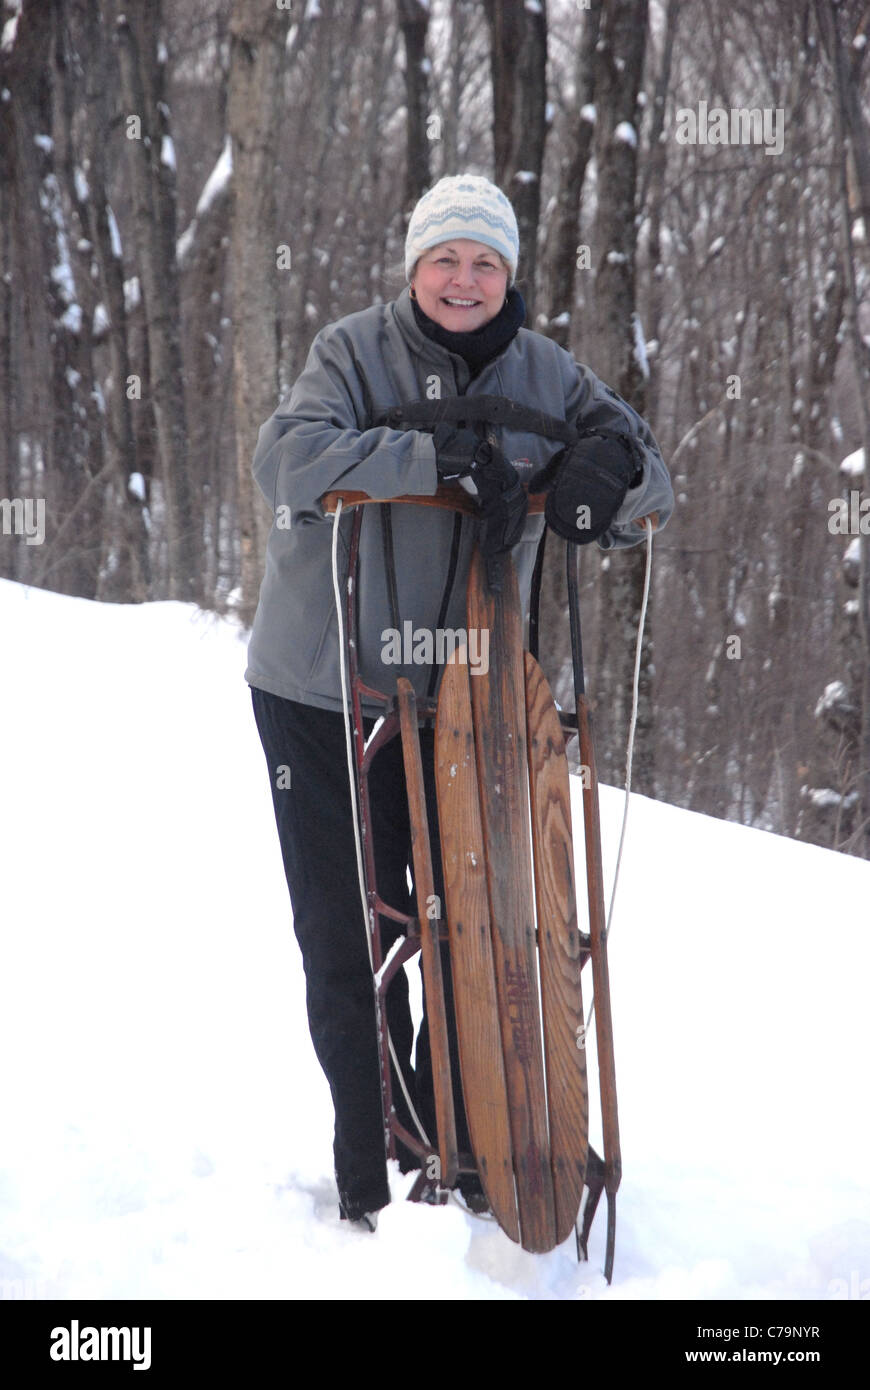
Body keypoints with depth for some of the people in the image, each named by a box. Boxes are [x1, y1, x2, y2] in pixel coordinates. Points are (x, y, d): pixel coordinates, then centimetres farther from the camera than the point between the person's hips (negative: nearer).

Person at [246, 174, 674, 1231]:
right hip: (325, 696, -3)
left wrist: (611, 469, -24)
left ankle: (454, 1136, 25)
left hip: (460, 699, 3)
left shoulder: (542, 374, 3)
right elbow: (287, 460, -26)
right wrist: (447, 458, -33)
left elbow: (648, 495, 1)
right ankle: (369, 1162, 16)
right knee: (349, 933, 3)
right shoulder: (355, 351, -8)